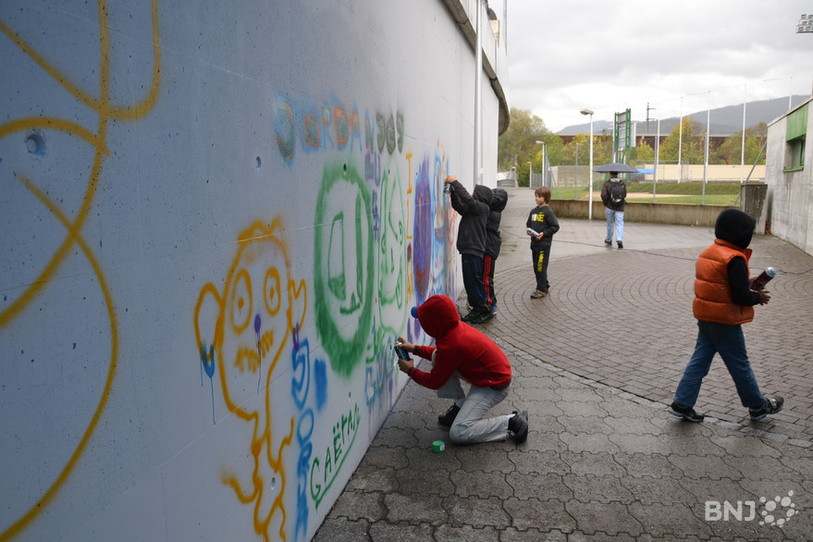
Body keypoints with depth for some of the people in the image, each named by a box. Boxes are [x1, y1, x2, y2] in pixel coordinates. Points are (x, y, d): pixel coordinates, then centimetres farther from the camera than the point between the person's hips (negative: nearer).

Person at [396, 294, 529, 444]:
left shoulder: (451, 345, -29)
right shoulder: (457, 327, -3)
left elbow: (434, 382, -15)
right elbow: (442, 353, 20)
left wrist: (410, 370, 1)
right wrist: (415, 349, 12)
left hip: (494, 386, -10)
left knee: (458, 433, -15)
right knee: (436, 358, 2)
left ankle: (512, 422, -6)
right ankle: (460, 405, 13)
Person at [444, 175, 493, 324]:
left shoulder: (482, 207, -10)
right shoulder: (472, 208, 15)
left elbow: (467, 198, -21)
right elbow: (459, 206, 20)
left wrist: (455, 182, -14)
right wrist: (453, 191, 6)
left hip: (474, 252, -9)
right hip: (468, 250, 9)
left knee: (475, 283, -4)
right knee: (469, 283, 13)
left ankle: (486, 311, 6)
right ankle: (476, 309, 23)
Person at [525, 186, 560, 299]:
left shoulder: (548, 211, -10)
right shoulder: (533, 211, 11)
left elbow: (555, 226, -10)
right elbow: (528, 223, 22)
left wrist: (544, 233, -17)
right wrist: (528, 230, 2)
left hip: (544, 243, -8)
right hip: (534, 243, 8)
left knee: (541, 267, -6)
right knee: (536, 267, 13)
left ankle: (541, 289, 3)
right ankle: (545, 286, 26)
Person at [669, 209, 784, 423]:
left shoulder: (708, 252, 6)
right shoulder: (734, 259, -21)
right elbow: (740, 296, -22)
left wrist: (746, 283, 11)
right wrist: (758, 297, -3)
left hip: (705, 316, 8)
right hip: (725, 321, -8)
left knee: (700, 359, 12)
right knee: (739, 364, 9)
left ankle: (682, 403, 12)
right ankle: (758, 406, 29)